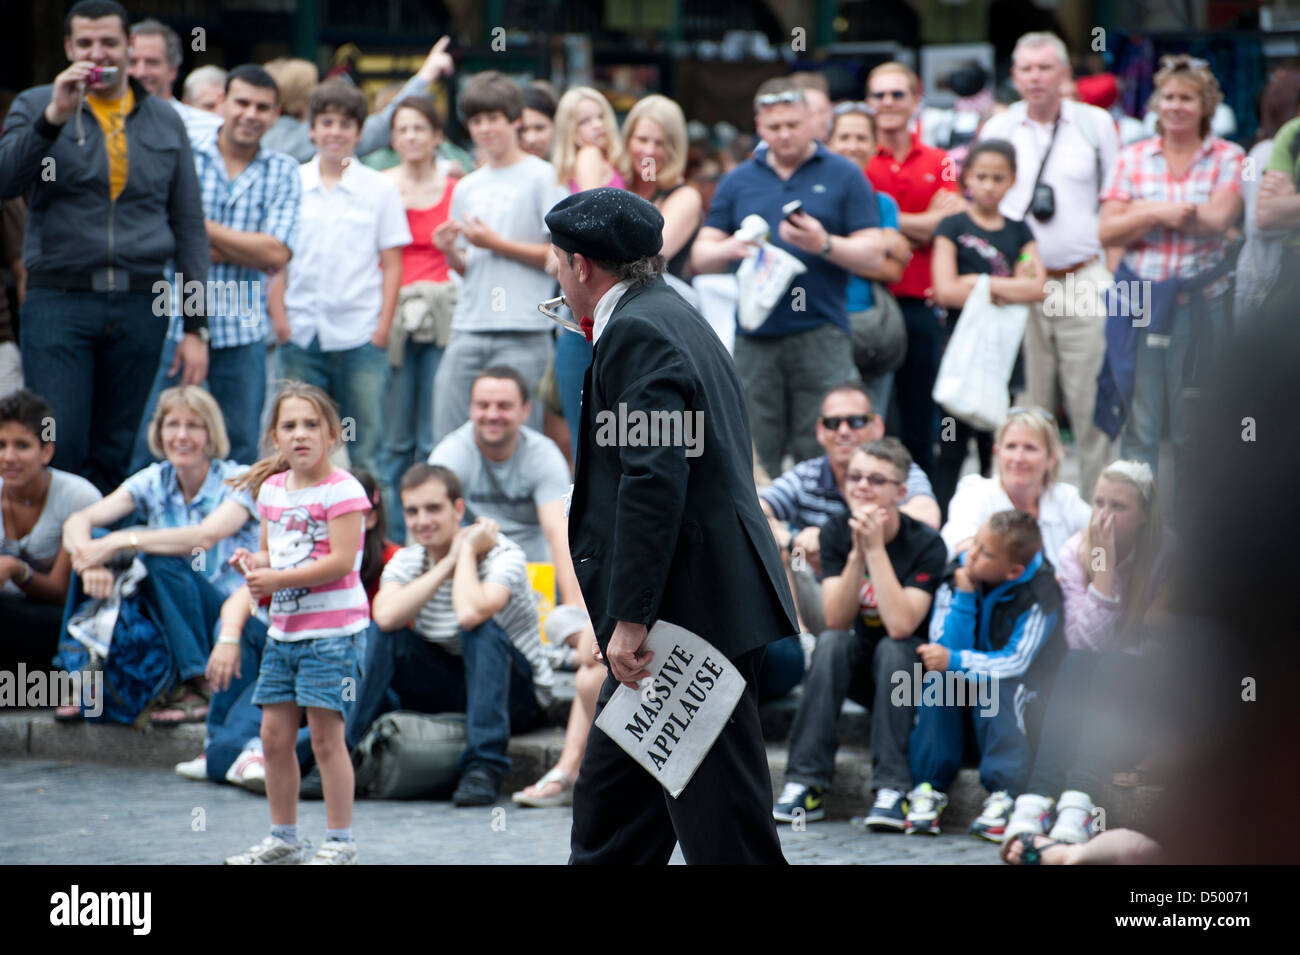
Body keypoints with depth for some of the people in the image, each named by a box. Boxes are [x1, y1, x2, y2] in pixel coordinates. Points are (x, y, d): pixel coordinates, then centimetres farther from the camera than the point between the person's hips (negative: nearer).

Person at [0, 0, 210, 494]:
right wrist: (54, 117, -20)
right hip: (60, 300, -2)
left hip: (139, 306, 2)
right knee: (58, 450, -9)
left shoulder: (164, 121, 13)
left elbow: (189, 227, 14)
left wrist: (196, 327, 8)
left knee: (115, 457, 6)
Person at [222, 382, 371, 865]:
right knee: (274, 734, 9)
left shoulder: (342, 491, -12)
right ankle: (283, 838, 21)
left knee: (325, 735, -6)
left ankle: (340, 842, 3)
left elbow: (341, 561, -19)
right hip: (284, 627, 7)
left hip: (333, 629, -7)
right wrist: (254, 562, -4)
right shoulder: (271, 490, 11)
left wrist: (277, 579, -21)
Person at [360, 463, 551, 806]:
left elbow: (469, 614, -39)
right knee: (383, 634, -18)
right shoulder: (406, 561, -1)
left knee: (482, 629, -34)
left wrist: (467, 550, -23)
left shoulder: (502, 555, -18)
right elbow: (387, 616, -24)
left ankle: (483, 768, -37)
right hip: (444, 690, 4)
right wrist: (447, 562, -21)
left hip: (517, 693, -4)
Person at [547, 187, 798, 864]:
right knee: (609, 795, 16)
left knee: (721, 820, -6)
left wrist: (631, 619, -22)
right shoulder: (670, 316, 18)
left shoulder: (637, 332, -14)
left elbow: (654, 480, -23)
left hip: (691, 607, -11)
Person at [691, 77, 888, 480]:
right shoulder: (738, 181, 15)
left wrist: (824, 245, -16)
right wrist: (730, 248, -10)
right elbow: (701, 256, 13)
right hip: (756, 337, 3)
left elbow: (873, 254, 2)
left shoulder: (843, 176, 7)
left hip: (821, 336, -2)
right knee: (755, 460, 1)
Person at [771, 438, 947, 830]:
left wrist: (876, 548, -31)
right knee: (831, 643, -27)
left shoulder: (924, 544, -18)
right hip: (856, 669, 3)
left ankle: (892, 788, -35)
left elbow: (901, 625, -31)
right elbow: (836, 621, -16)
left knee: (893, 648, -33)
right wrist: (858, 553, -28)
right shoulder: (836, 532, -7)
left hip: (906, 667, -3)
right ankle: (806, 782, -31)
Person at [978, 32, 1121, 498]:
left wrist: (1114, 268, 2)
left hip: (1083, 281, -1)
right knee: (1025, 405, 2)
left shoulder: (1096, 124, 7)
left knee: (1092, 400, -4)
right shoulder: (996, 130, 10)